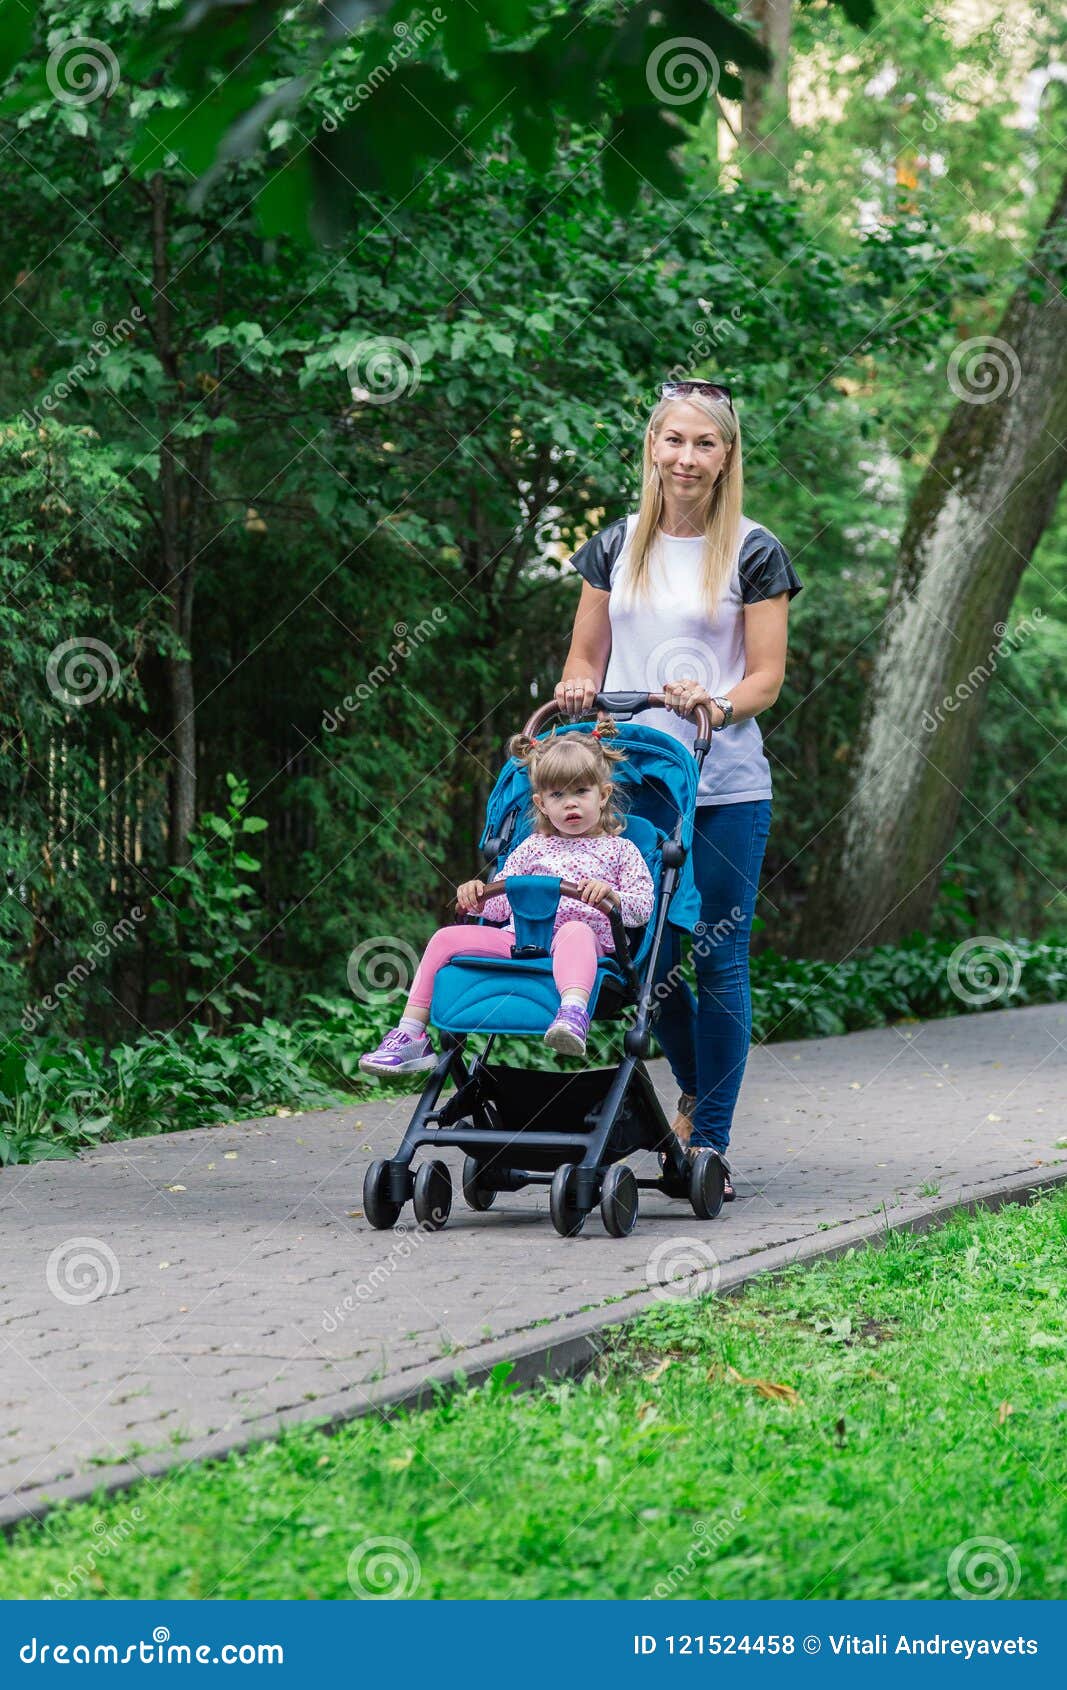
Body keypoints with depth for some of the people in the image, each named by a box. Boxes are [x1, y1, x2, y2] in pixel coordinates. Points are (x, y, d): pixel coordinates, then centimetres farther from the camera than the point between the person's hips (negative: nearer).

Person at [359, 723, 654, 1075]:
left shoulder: (620, 850, 14)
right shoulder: (533, 847, 25)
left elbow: (643, 907, 1)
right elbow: (501, 904, 22)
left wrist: (610, 895, -20)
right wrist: (477, 896, -1)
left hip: (587, 936, -5)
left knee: (575, 930, -41)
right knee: (446, 938, -10)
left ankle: (573, 1013, -69)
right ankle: (410, 1036, -11)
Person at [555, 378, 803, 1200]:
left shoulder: (755, 553, 0)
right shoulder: (617, 546, 11)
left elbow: (766, 676, -4)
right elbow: (587, 655, 15)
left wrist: (716, 706, -23)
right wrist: (577, 691, -7)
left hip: (724, 786, -3)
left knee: (719, 961, -2)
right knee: (650, 955, 7)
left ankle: (711, 1142, 5)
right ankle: (697, 1090, 34)